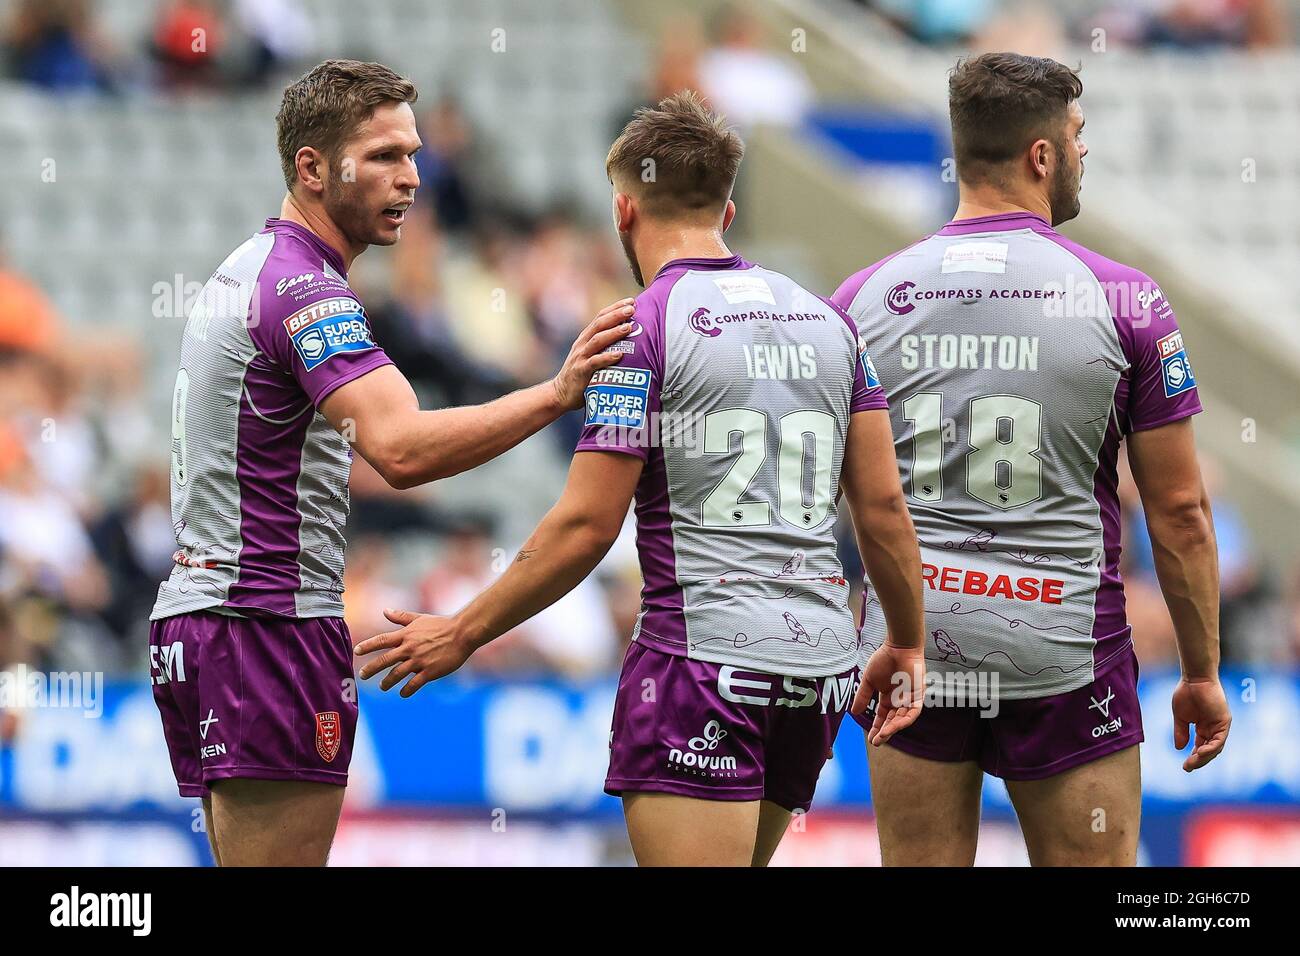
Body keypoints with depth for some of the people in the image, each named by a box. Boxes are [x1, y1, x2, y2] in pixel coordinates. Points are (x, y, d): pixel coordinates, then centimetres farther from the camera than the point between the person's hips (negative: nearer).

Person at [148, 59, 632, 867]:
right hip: (270, 623, -10)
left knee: (247, 866, 12)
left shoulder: (243, 271, 17)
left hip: (196, 614, 10)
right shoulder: (304, 290, -16)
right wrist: (557, 395, -35)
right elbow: (403, 449, -31)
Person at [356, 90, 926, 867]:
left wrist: (464, 634, -1)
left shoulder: (644, 328, -6)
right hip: (823, 659, 7)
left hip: (703, 655, -7)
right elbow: (883, 504, 10)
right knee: (738, 860, 17)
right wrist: (908, 644, 22)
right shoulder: (826, 322, 12)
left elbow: (585, 527, -9)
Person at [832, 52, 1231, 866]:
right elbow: (1180, 511, -3)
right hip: (1063, 660, -3)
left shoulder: (866, 299, 2)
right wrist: (1203, 672, 7)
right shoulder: (1124, 302, -6)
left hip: (908, 648, 3)